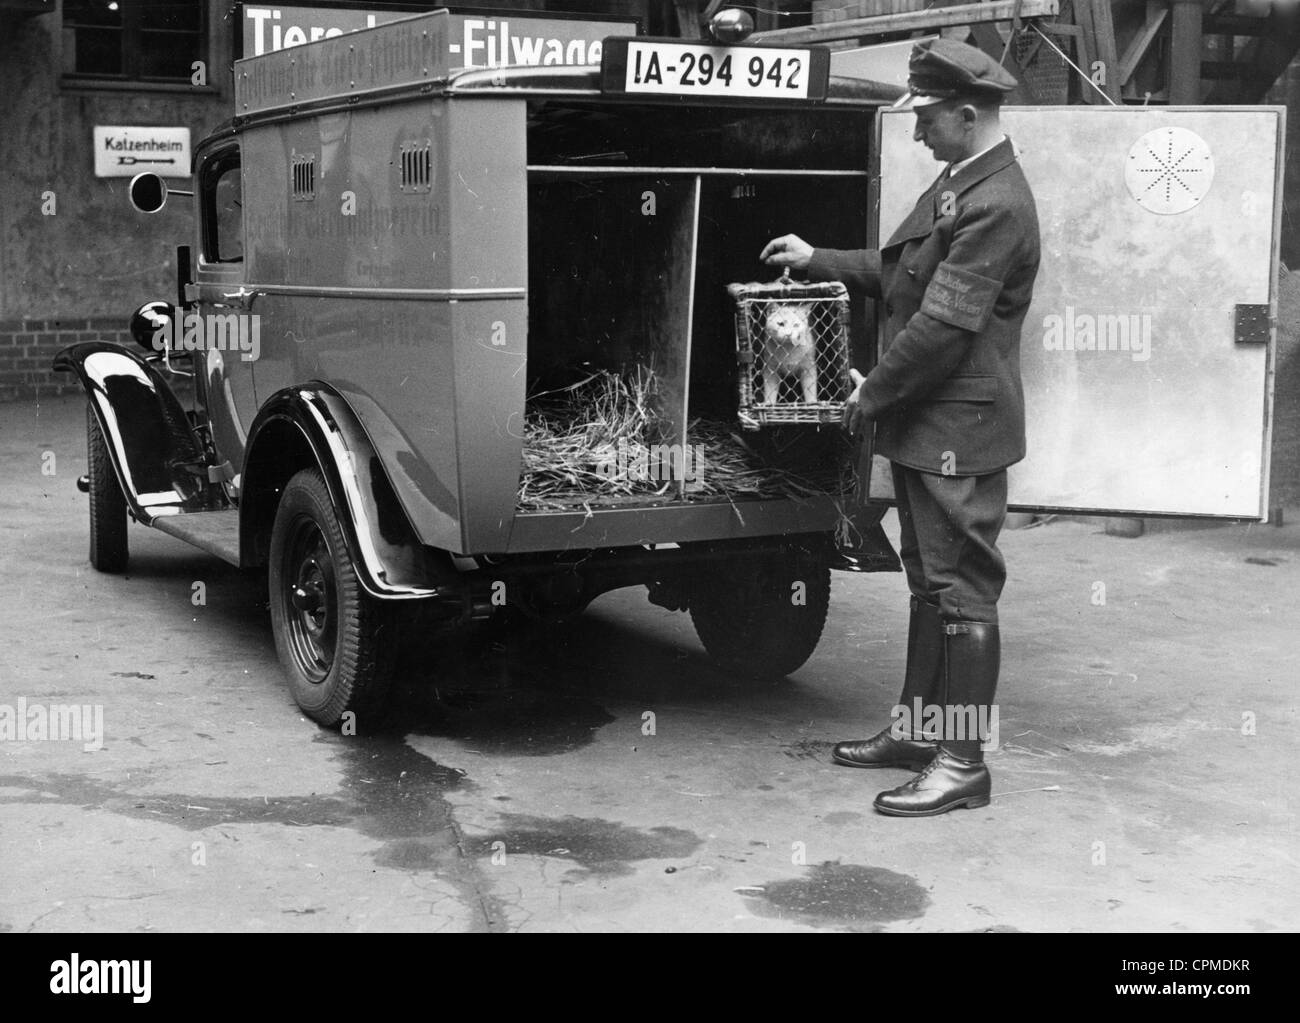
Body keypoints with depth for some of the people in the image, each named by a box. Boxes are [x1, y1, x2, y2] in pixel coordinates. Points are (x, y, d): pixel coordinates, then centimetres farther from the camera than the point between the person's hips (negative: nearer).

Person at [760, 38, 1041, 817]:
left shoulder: (996, 203, -20)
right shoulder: (958, 184, 13)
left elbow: (945, 323, -22)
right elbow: (898, 270, 21)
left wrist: (875, 393, -13)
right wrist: (817, 261, 16)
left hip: (960, 431, -10)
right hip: (923, 428, 10)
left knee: (963, 591, -3)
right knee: (930, 583, 17)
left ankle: (962, 762, 6)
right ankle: (919, 729, 30)